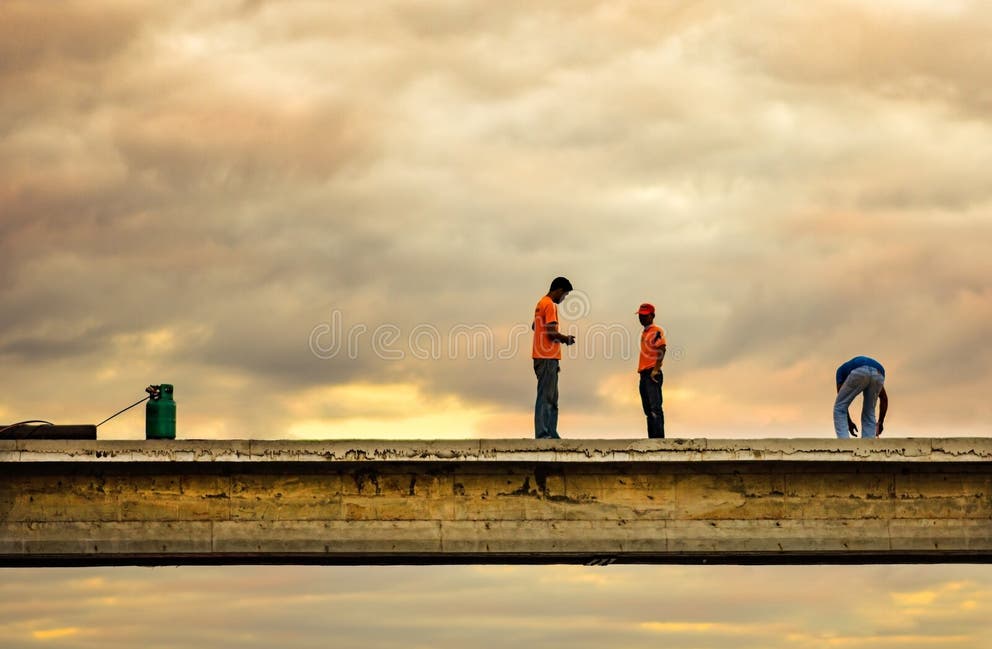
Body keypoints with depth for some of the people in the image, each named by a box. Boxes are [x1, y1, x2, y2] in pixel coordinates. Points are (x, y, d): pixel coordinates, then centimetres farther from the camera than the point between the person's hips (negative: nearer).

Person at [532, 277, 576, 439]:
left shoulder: (541, 304, 18)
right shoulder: (550, 305, -13)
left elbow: (534, 326, 30)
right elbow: (551, 333, -20)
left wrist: (560, 338, 26)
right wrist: (566, 339, -2)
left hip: (541, 357, 10)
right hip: (548, 358, -10)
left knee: (551, 397, 12)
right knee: (545, 396, -10)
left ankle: (551, 433, 13)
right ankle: (542, 434, -12)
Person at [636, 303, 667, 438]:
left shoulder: (657, 331, -4)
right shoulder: (644, 333, 22)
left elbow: (661, 350, -16)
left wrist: (656, 370, -23)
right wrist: (642, 372, 17)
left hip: (652, 374, -10)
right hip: (644, 374, 10)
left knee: (655, 408, -17)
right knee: (648, 410, 9)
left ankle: (659, 438, -24)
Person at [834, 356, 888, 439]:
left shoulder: (842, 370, 39)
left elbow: (841, 397, 28)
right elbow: (884, 398, 40)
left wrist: (849, 422, 34)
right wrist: (880, 423, 47)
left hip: (860, 373, -3)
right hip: (878, 375, 4)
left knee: (839, 409, 15)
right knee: (869, 414, 24)